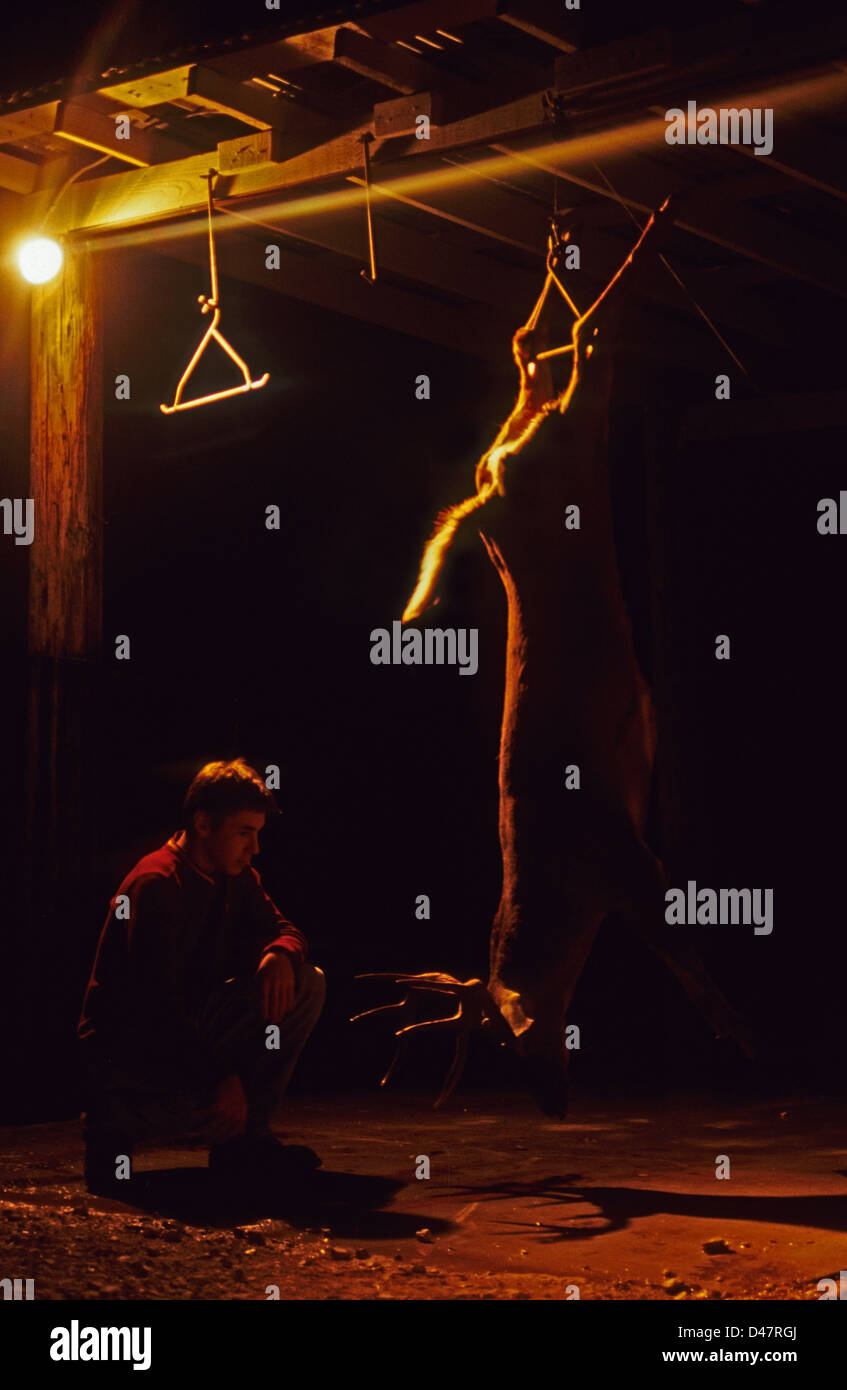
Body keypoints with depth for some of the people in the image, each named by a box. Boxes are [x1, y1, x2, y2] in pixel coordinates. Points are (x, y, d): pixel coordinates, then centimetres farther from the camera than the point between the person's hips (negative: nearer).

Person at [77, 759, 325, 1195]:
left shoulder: (236, 877, 6)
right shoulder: (155, 885, -22)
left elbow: (284, 930, 10)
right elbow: (156, 1005, -27)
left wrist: (280, 956, -18)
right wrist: (222, 1079, -29)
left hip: (189, 1028, 9)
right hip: (128, 1052, -9)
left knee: (306, 984, -4)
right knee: (229, 1103, -34)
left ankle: (244, 1140, -3)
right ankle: (117, 1121, -4)